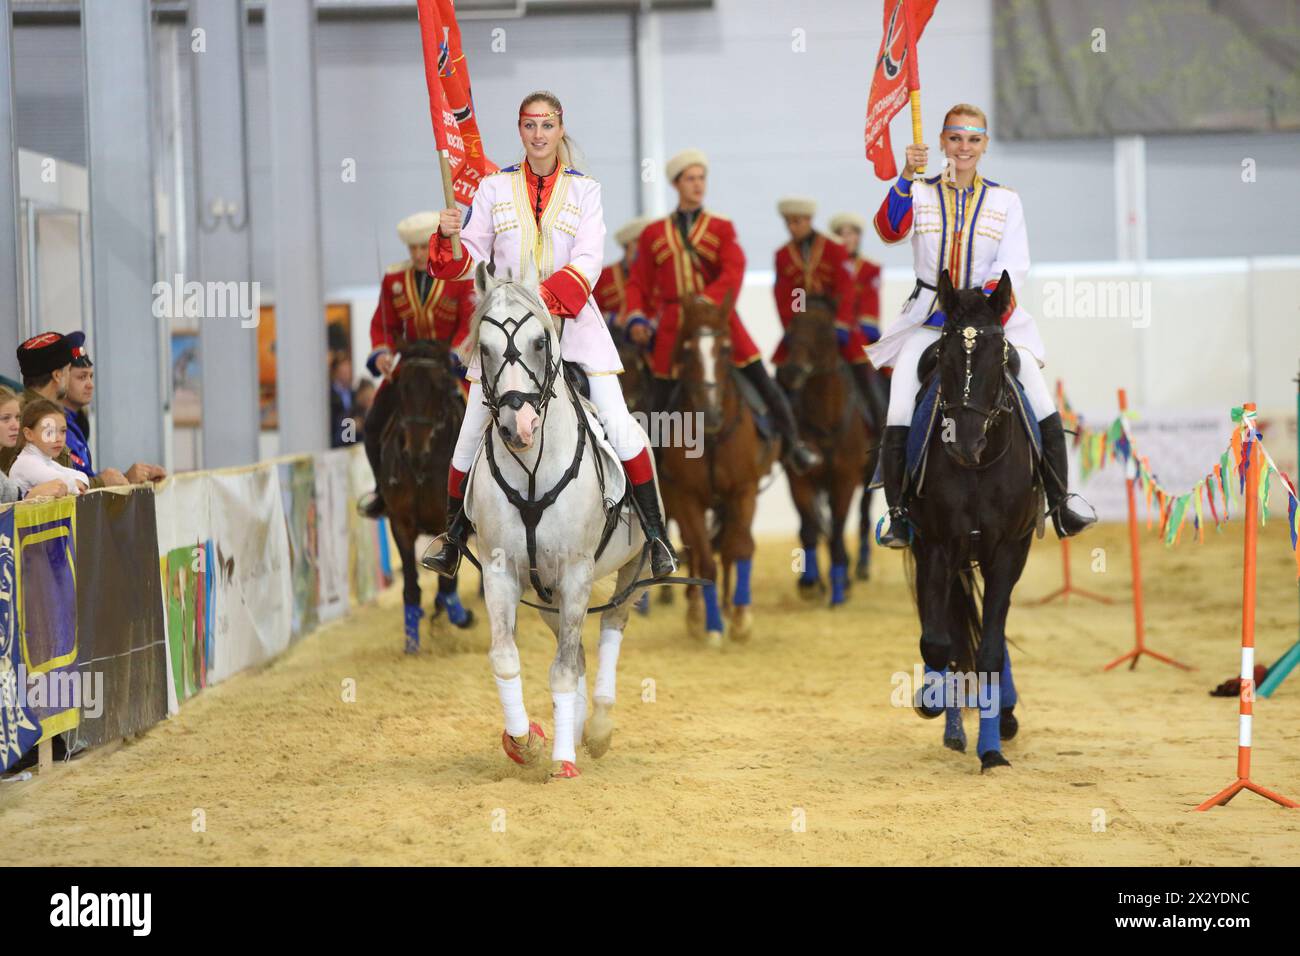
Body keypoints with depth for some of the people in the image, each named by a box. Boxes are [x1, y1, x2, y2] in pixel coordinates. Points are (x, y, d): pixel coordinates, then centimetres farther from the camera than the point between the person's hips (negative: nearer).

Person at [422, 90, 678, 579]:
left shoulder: (584, 190, 5)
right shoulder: (494, 188, 7)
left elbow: (588, 260, -7)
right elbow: (472, 259, 4)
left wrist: (549, 297, -22)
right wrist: (449, 239, -17)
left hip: (570, 316, -1)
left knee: (617, 421, -10)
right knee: (473, 429, 0)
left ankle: (656, 534, -1)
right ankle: (453, 536, 16)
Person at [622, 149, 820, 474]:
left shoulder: (722, 228, 6)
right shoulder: (653, 234, 10)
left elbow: (733, 274, -9)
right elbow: (639, 283, 9)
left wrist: (705, 302, -24)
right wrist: (636, 319, -8)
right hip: (672, 326, 1)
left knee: (762, 383, -5)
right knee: (662, 401, 3)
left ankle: (793, 446, 8)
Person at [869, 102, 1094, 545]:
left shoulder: (1004, 201, 6)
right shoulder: (921, 193, 2)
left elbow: (1014, 269, -3)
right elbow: (891, 229, -18)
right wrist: (907, 178, -32)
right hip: (929, 319, -1)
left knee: (1047, 415, -9)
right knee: (898, 422, -15)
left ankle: (1059, 507, 3)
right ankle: (898, 516, -3)